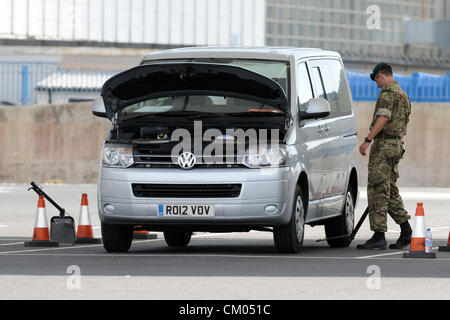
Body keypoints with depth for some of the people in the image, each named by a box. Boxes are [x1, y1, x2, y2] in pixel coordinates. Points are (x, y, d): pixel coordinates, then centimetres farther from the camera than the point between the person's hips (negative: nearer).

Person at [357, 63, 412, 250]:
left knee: (378, 190, -9)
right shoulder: (402, 94, 20)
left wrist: (367, 140, -26)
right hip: (396, 144, 10)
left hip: (384, 143, -10)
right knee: (390, 190, 16)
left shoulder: (388, 92, -11)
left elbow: (383, 118, -23)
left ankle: (379, 236, -12)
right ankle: (405, 229, 14)